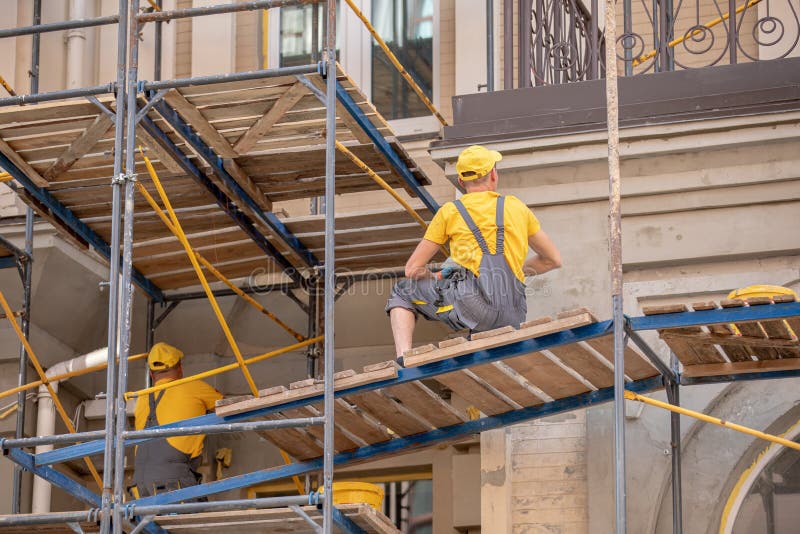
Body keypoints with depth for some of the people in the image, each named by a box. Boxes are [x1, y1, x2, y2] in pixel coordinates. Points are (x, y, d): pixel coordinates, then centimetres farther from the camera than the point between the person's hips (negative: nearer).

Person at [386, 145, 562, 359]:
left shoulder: (450, 212, 10)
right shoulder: (516, 207, 18)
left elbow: (413, 269, 11)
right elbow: (554, 259, 25)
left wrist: (438, 280, 31)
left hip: (472, 303, -4)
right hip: (513, 316, 4)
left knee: (402, 293, 18)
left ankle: (404, 361, -2)